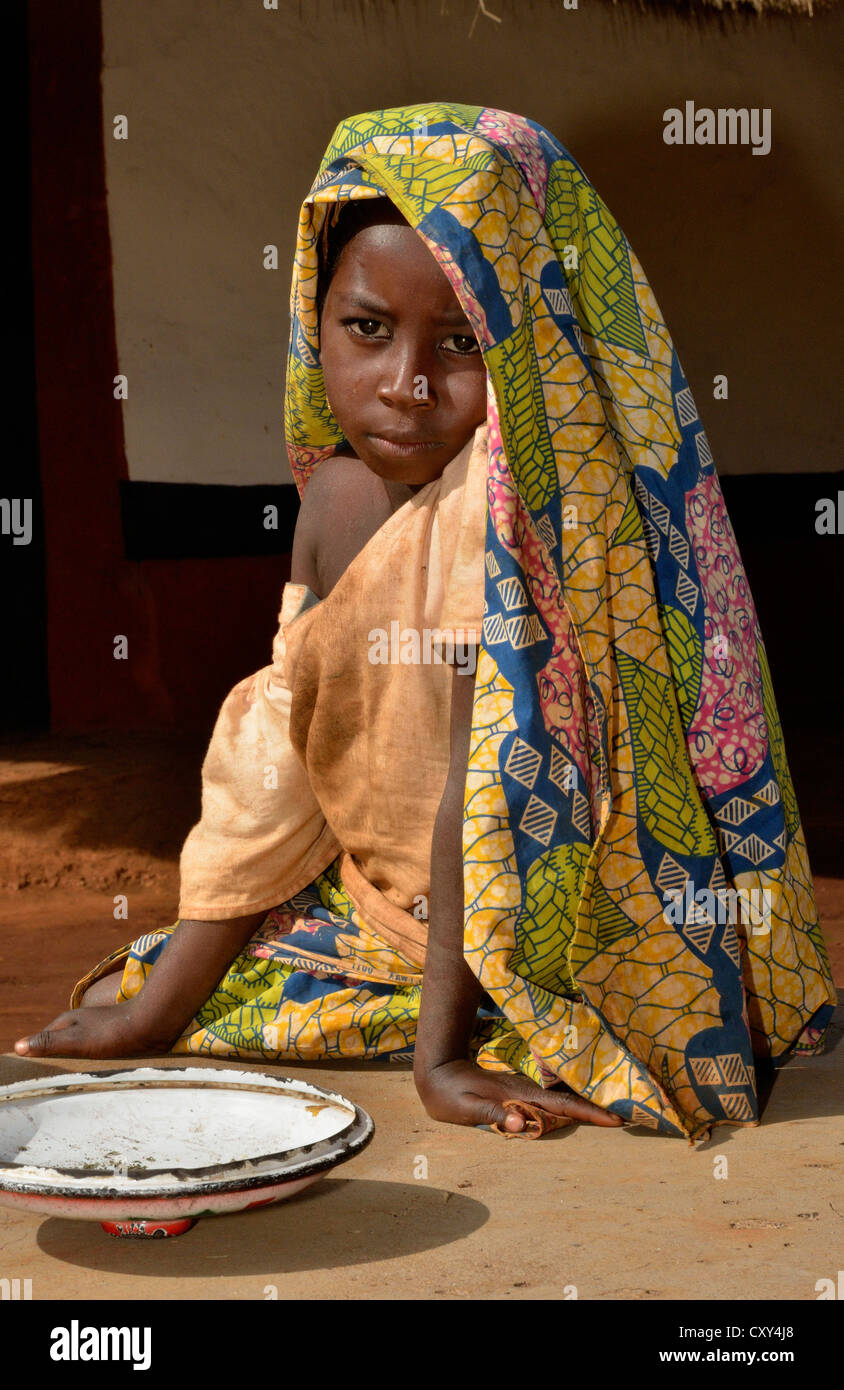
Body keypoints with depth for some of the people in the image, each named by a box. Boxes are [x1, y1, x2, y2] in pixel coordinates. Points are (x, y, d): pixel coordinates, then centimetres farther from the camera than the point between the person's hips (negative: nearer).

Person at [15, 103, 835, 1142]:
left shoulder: (529, 488, -26)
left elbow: (497, 774, -29)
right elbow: (276, 764, 4)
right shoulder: (337, 497, 0)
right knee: (114, 996, 9)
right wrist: (159, 1005, 2)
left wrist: (442, 1046, -29)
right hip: (374, 911, 8)